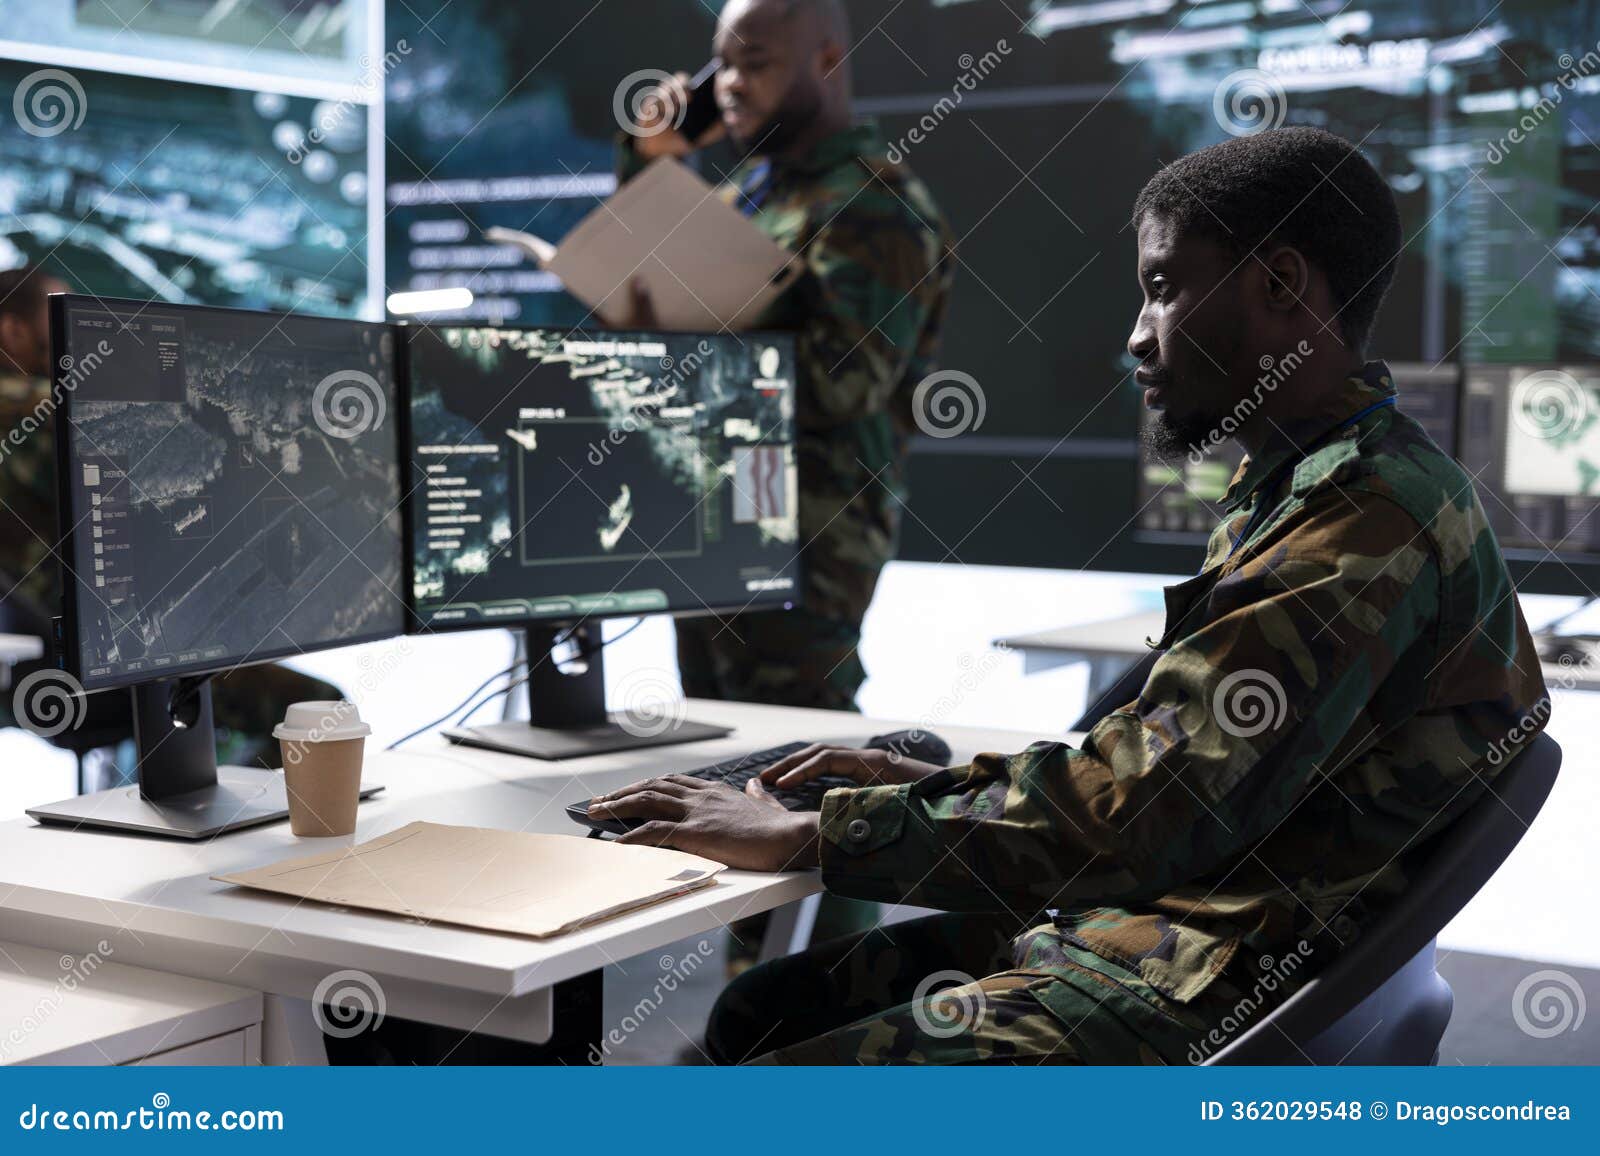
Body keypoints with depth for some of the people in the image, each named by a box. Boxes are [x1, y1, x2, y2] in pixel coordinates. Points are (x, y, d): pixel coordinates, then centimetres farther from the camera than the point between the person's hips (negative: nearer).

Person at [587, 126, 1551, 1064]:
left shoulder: (1369, 520, -19)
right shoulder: (1308, 489, 16)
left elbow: (1138, 812, -25)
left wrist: (810, 835, -18)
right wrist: (939, 785, 9)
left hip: (1216, 997, -11)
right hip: (1165, 924, 11)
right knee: (757, 1013, 9)